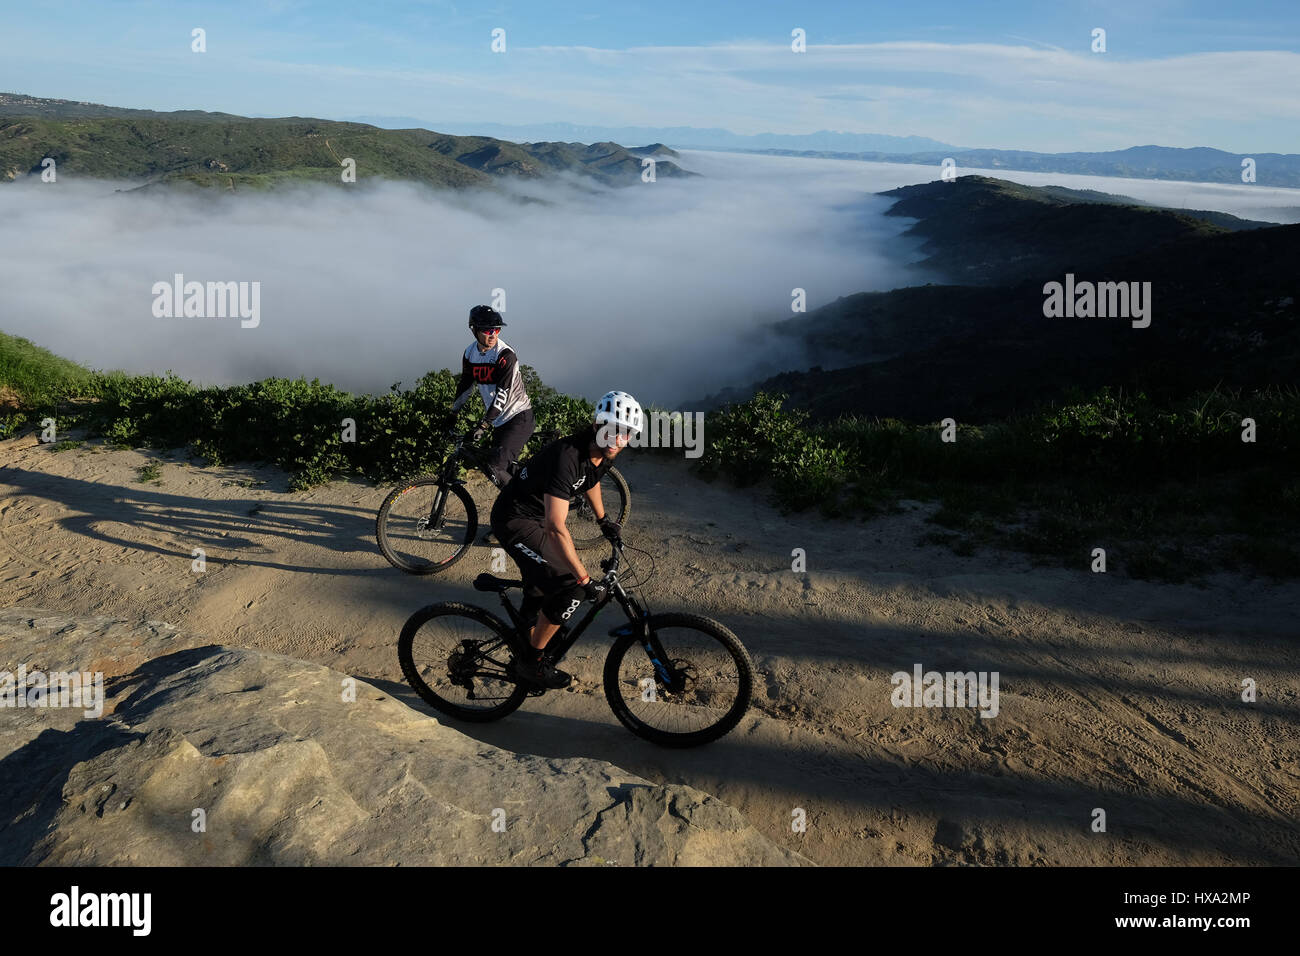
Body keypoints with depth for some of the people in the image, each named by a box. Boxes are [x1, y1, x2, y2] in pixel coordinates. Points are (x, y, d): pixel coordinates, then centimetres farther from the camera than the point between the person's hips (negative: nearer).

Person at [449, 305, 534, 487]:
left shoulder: (505, 355, -18)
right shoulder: (470, 354, 3)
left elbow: (502, 396, -23)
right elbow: (465, 386, 16)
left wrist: (483, 426, -26)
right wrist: (451, 416, 17)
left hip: (519, 418, -7)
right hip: (500, 421, 7)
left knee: (492, 465, -21)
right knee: (505, 472, 8)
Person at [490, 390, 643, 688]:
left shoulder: (605, 453, -7)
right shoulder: (567, 456, -35)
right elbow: (556, 529, -38)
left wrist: (604, 519, 30)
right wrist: (586, 580, -36)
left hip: (537, 515, 9)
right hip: (514, 520, -9)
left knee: (542, 585, 26)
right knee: (569, 590, -16)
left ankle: (526, 635, 51)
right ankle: (530, 661, 2)